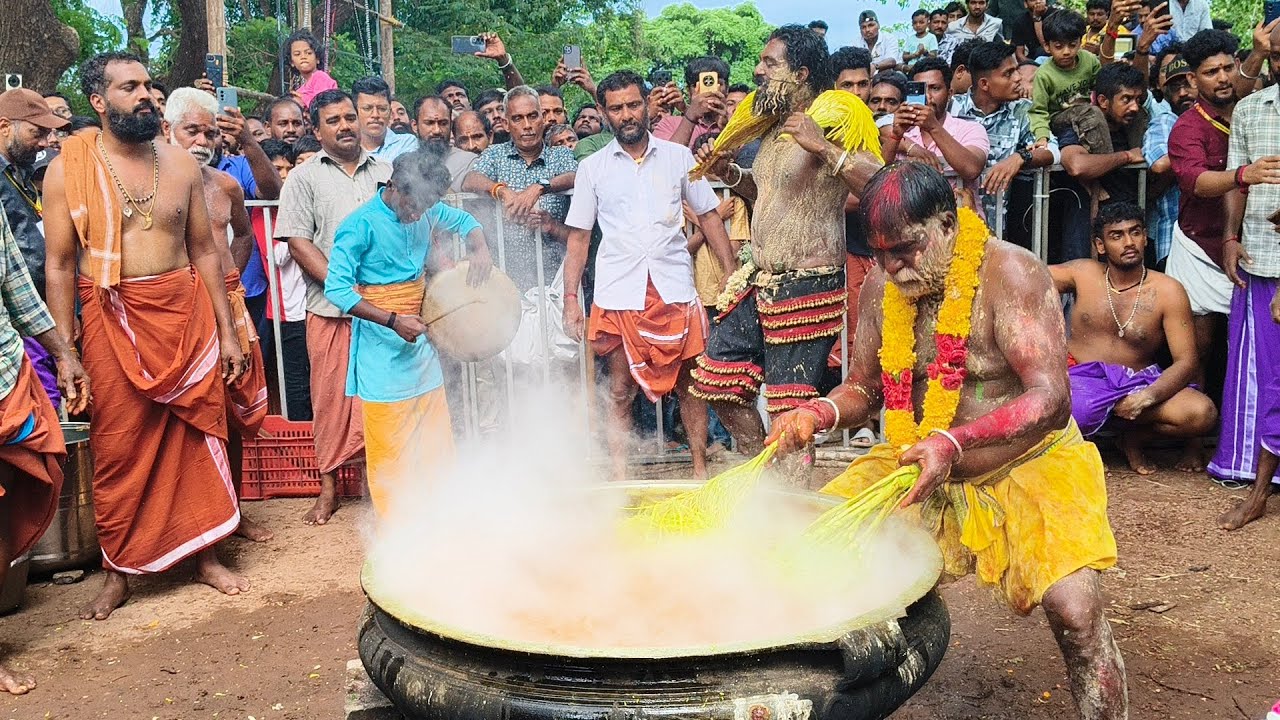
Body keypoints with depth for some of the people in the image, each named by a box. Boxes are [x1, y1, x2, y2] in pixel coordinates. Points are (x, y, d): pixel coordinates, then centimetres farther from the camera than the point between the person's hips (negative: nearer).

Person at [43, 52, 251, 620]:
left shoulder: (180, 164, 6)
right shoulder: (67, 171, -1)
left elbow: (203, 250, 10)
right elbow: (59, 265, 0)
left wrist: (227, 332, 8)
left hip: (186, 312, 2)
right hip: (112, 320, -2)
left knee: (197, 437, 7)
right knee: (118, 449, 4)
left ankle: (204, 553, 23)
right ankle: (119, 571, 20)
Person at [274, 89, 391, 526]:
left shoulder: (385, 172, 14)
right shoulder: (305, 178, 5)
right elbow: (298, 242, -3)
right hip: (332, 310, -2)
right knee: (333, 397, 4)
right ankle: (329, 486, 16)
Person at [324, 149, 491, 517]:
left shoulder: (426, 211, 2)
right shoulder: (361, 225, -16)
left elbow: (464, 221, 21)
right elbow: (336, 289, -20)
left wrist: (479, 249, -1)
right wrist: (393, 320, -26)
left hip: (419, 338, 6)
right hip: (383, 348, -6)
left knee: (435, 439, 12)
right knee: (390, 444, -1)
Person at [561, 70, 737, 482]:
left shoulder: (678, 157, 7)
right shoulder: (592, 168, 6)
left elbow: (709, 216, 10)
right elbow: (578, 237, 7)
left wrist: (732, 275, 1)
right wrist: (570, 299, 1)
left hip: (674, 289, 0)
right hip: (617, 294, 0)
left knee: (688, 384, 5)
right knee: (620, 390, 5)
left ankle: (701, 469, 17)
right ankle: (619, 478, 14)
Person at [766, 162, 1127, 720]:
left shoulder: (1009, 273, -18)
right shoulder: (882, 287, -1)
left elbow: (1051, 397, -28)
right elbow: (864, 389, 9)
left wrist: (954, 443, -43)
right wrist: (821, 413, -14)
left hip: (1025, 464, -4)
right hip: (917, 466, 5)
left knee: (1075, 610, -25)